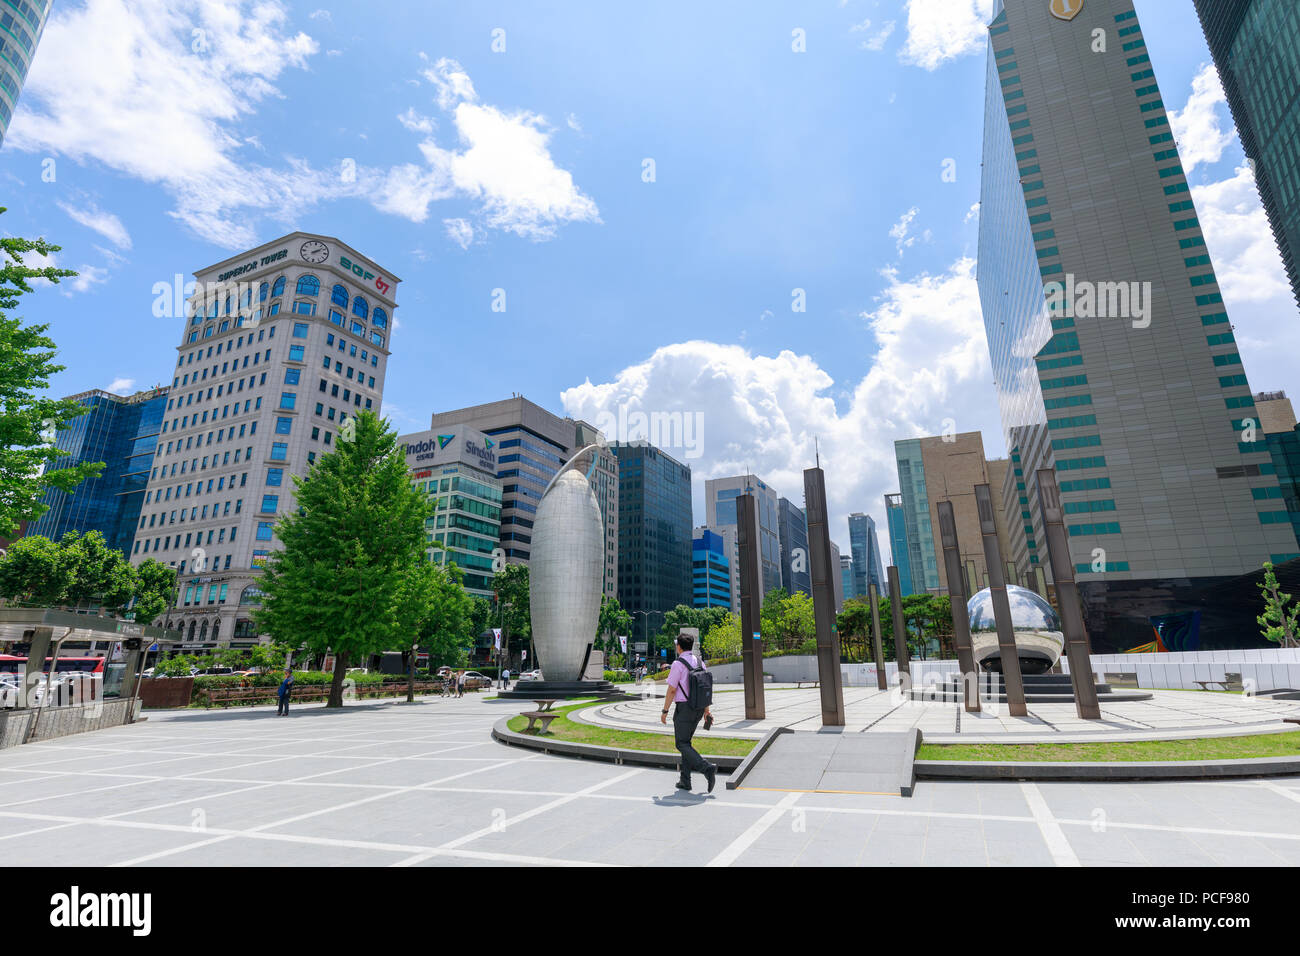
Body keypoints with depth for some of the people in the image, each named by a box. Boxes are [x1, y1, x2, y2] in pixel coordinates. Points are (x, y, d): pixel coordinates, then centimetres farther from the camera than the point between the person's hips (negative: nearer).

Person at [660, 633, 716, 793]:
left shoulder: (678, 664, -14)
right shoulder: (699, 662, 9)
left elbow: (671, 690, -14)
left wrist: (665, 711, -6)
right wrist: (707, 709, 17)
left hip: (684, 708, -8)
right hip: (698, 708, 8)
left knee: (682, 744, 0)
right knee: (686, 742, 16)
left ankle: (707, 768, -18)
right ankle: (685, 781, 15)